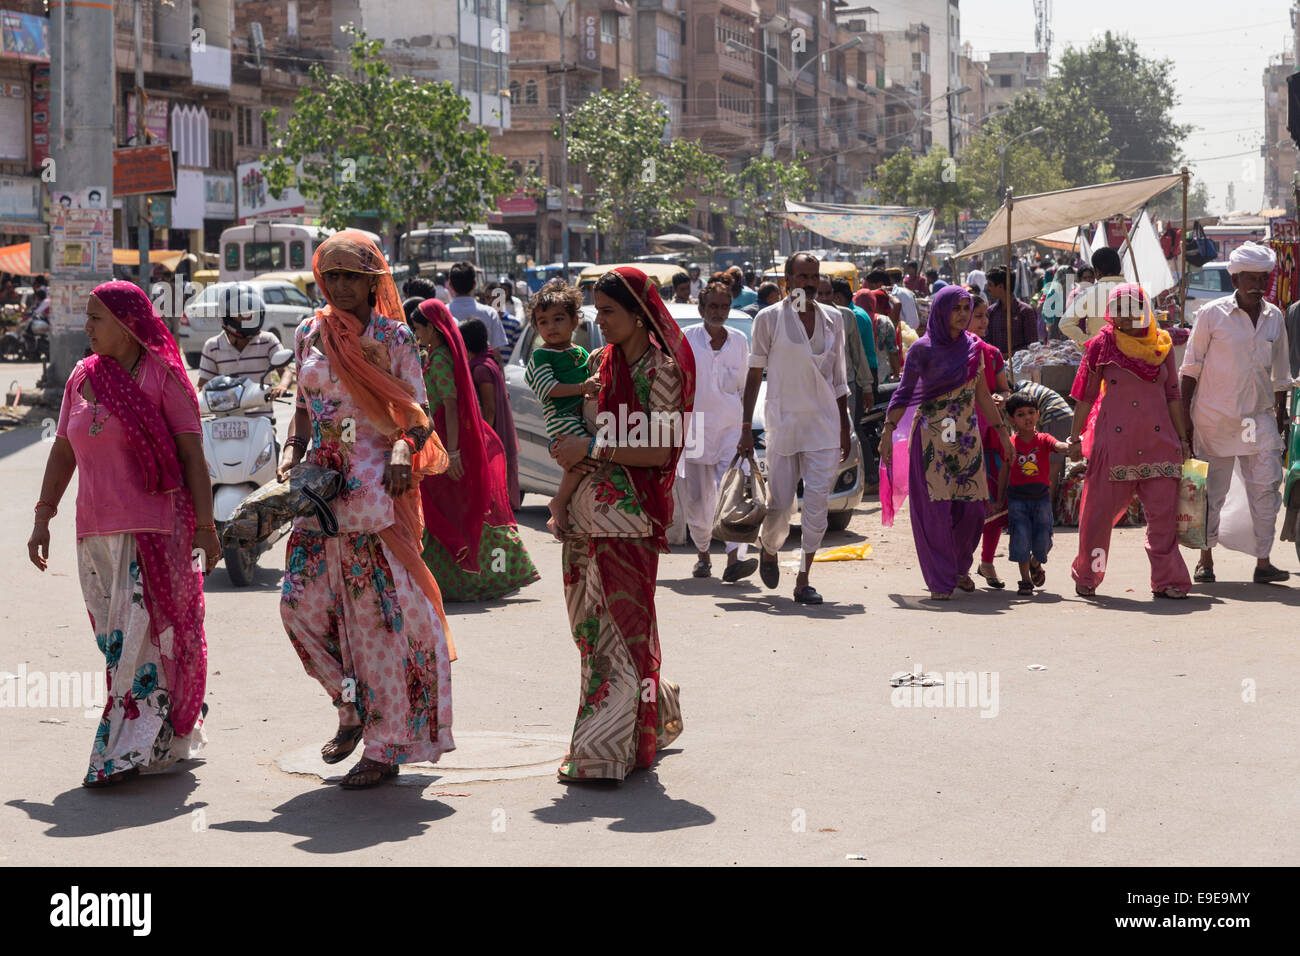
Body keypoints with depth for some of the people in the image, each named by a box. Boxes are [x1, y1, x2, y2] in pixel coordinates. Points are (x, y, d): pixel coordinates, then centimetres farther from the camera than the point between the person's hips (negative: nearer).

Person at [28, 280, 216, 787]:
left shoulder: (163, 375, -5)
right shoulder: (82, 378, 10)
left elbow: (193, 454, -7)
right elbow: (62, 453, 16)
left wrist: (205, 526, -11)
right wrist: (43, 519, 11)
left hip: (155, 528, -6)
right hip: (96, 531, 6)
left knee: (142, 635, -9)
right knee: (114, 640, 10)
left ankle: (131, 748, -8)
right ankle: (167, 737, 23)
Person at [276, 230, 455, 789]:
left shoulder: (392, 337, -1)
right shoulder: (310, 334, 12)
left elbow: (419, 416, -4)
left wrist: (403, 450, -24)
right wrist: (291, 453, 1)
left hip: (375, 488, -5)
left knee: (378, 613, -6)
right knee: (301, 603, -4)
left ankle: (386, 747, 3)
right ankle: (353, 707, 19)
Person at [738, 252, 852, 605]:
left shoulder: (833, 319, 9)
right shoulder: (770, 318, -2)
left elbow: (839, 378, 15)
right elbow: (754, 374, 0)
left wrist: (844, 427, 14)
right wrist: (746, 428, -4)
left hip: (824, 423, 3)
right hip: (782, 420, -3)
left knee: (817, 500, -6)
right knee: (780, 504, 1)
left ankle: (803, 581, 0)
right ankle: (769, 550, 34)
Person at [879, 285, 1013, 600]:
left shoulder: (973, 347, 9)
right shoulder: (923, 349, -5)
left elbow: (982, 394, 16)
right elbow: (904, 392, -5)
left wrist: (1001, 430, 17)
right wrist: (888, 431, -14)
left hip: (967, 436, 4)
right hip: (932, 438, -4)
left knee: (972, 505, 0)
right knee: (935, 507, -6)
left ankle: (959, 568, 23)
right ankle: (941, 580, 2)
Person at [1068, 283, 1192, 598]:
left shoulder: (1161, 344, 10)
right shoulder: (1103, 344, 3)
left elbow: (1172, 395, 14)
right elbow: (1085, 395, 6)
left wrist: (1182, 438, 11)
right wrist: (1075, 439, 4)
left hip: (1158, 441, 2)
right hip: (1113, 440, -2)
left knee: (1164, 512, -3)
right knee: (1101, 510, 3)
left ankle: (1167, 579, 4)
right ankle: (1086, 577, 18)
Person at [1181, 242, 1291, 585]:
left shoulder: (1274, 317, 7)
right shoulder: (1211, 314, -5)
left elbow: (1280, 373, 17)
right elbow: (1191, 367, -1)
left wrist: (1281, 413, 16)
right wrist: (1184, 415, -3)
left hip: (1259, 415, 3)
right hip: (1215, 415, -3)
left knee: (1266, 486, -5)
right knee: (1212, 489, 4)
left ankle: (1263, 561, -1)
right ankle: (1205, 560, 16)